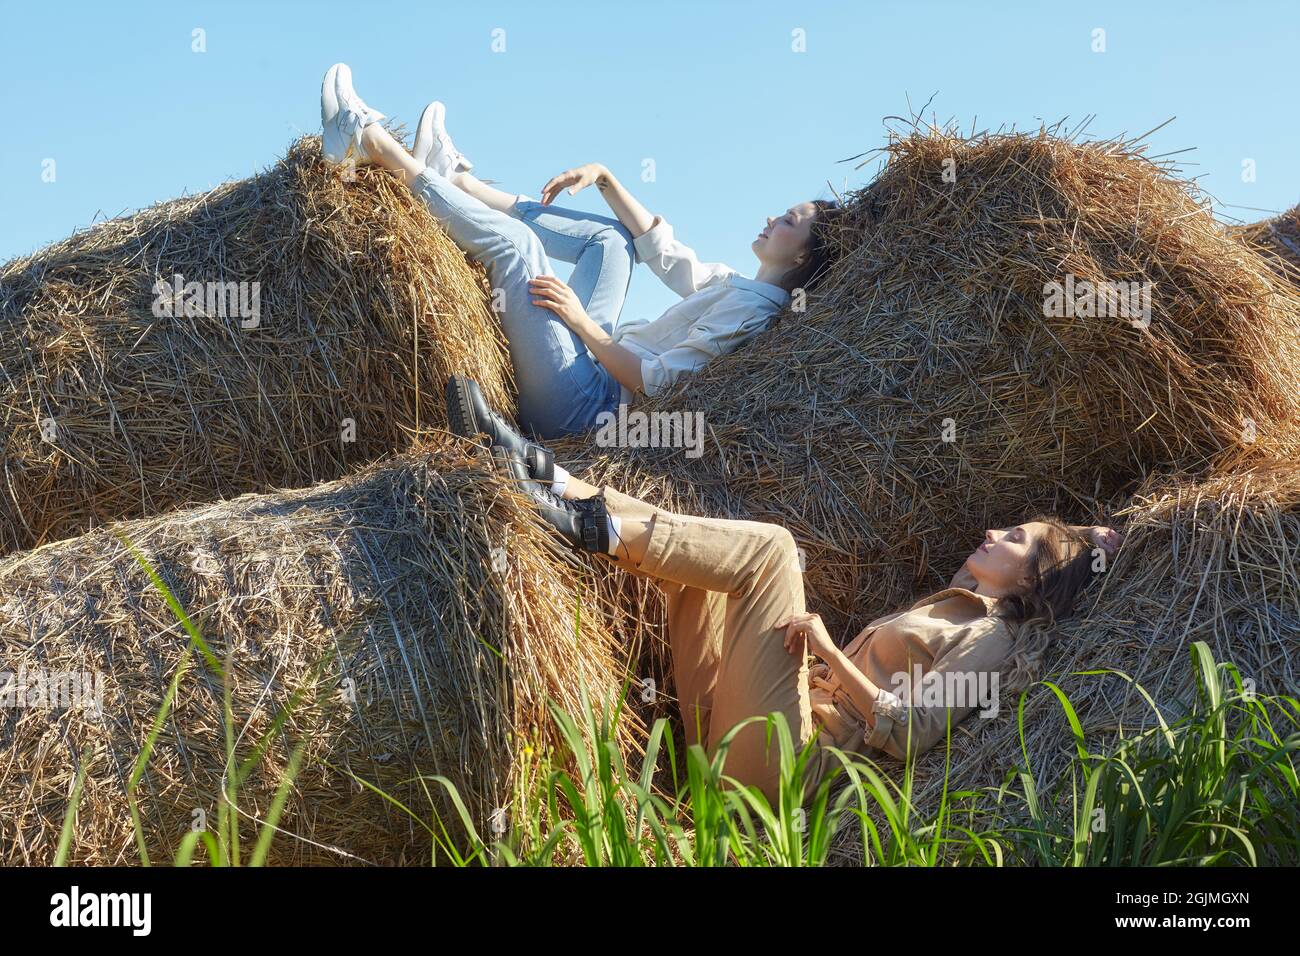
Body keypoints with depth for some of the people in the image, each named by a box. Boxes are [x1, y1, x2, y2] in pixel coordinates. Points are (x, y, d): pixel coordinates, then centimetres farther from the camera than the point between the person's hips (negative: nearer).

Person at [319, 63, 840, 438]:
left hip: (582, 402, -9)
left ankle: (372, 142, -4)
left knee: (517, 241, -16)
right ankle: (454, 177, 16)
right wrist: (603, 178, 10)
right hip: (595, 361, 9)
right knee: (610, 236, 17)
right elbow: (661, 249, 19)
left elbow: (656, 381, -22)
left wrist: (582, 319, -21)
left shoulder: (752, 305, -15)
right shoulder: (733, 285, 13)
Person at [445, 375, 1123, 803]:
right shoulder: (948, 605, 29)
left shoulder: (992, 638, 1)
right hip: (725, 734, 9)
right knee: (689, 543, 7)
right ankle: (544, 476, -10)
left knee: (768, 546, -18)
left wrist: (829, 651, -15)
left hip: (779, 756, -9)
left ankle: (592, 526, -22)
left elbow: (908, 733, -13)